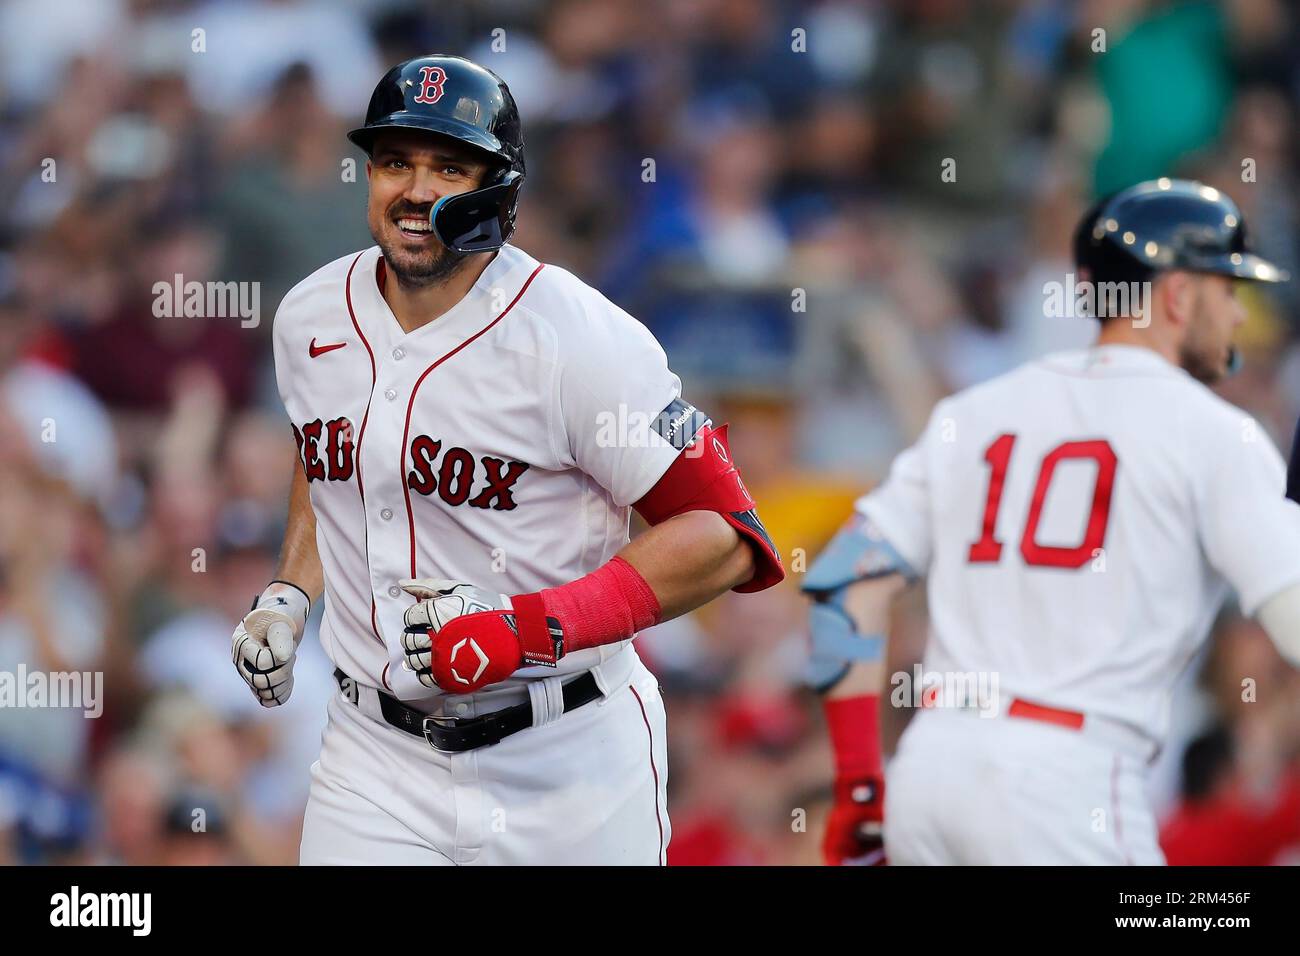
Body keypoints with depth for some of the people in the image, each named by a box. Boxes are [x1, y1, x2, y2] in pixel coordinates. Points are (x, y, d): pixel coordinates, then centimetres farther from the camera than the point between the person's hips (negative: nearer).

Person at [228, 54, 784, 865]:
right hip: (377, 759, 4)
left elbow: (723, 537, -16)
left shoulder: (581, 339, -16)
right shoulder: (312, 320, 3)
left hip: (567, 765, -4)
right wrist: (290, 594, 9)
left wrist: (531, 627, -24)